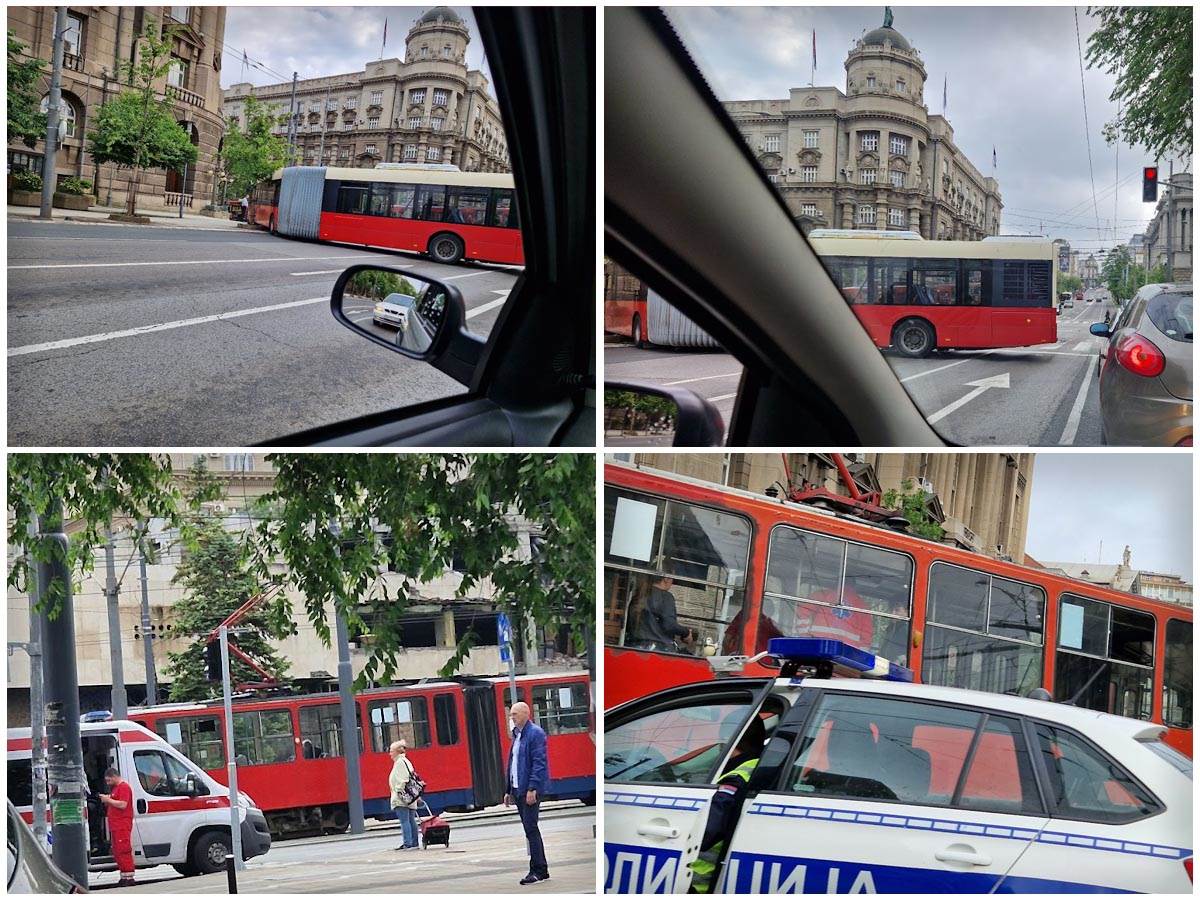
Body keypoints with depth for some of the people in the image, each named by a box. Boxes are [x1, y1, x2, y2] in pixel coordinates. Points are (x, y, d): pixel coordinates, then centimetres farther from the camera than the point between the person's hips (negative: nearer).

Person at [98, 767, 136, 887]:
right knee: (117, 852, 10)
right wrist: (106, 800, 11)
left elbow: (123, 805, -20)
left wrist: (108, 800, -14)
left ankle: (128, 877, -14)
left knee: (123, 851, -13)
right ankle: (124, 877, 12)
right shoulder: (115, 788, 22)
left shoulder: (124, 787, -11)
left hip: (122, 824, -11)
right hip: (115, 825, 11)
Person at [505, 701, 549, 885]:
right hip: (518, 790, 9)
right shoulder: (517, 735, 18)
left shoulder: (535, 733, -9)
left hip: (530, 790, -9)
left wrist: (532, 788, -22)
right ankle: (541, 870, 15)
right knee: (530, 829, 10)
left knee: (530, 828, -10)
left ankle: (538, 871, -7)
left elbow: (539, 763, -16)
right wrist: (509, 791, 19)